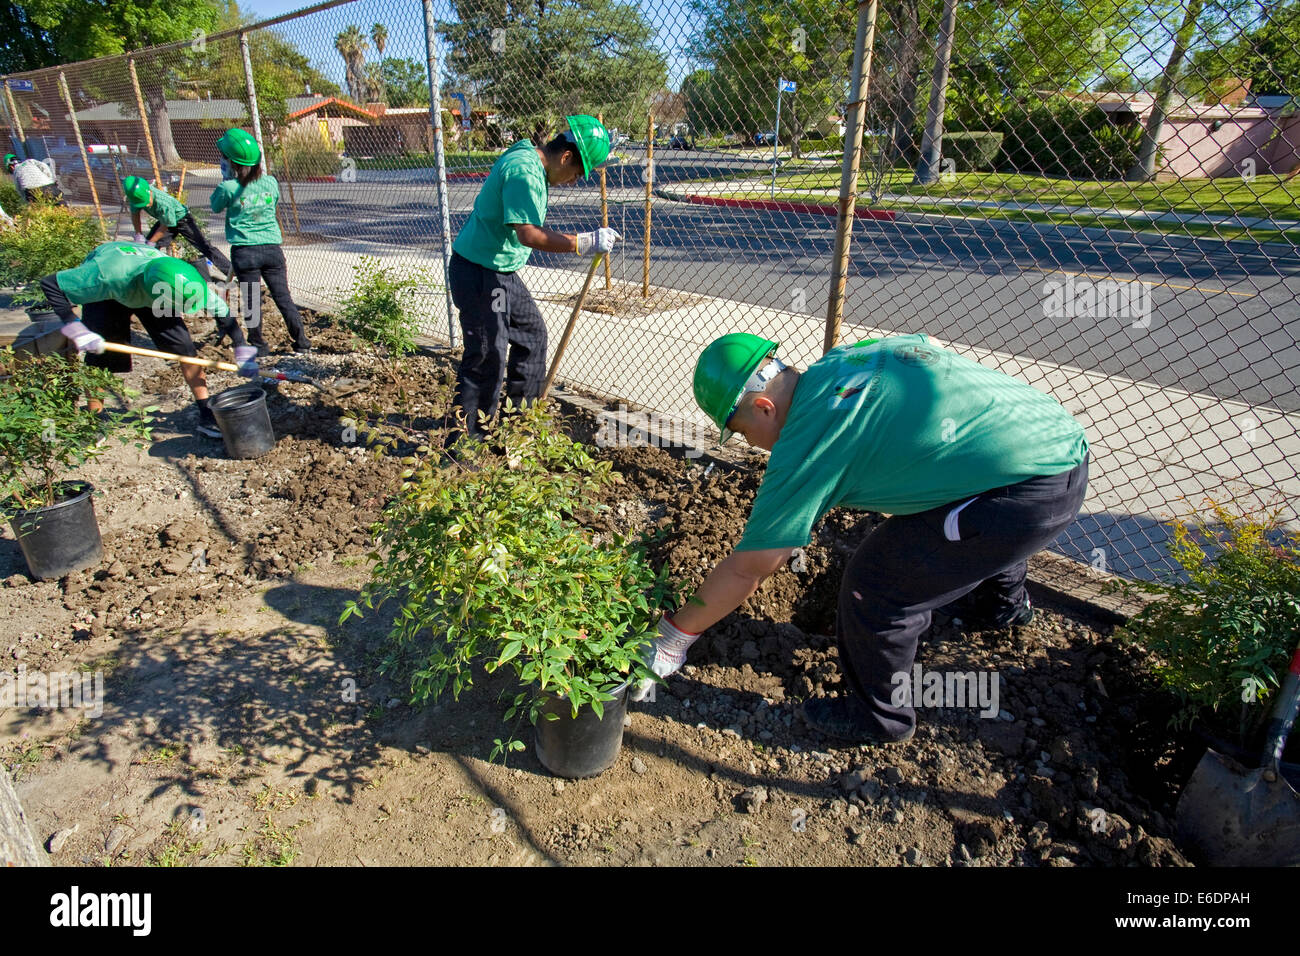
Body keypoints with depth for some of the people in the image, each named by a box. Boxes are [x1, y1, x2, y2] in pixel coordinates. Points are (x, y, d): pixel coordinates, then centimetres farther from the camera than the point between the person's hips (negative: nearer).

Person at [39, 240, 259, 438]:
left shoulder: (182, 280, -37)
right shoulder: (107, 275, -45)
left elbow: (222, 310, -23)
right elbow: (50, 284, -32)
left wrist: (243, 351, -22)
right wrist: (75, 329, -39)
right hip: (106, 294, -2)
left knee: (185, 348, -11)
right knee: (100, 358, -8)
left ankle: (206, 415, -4)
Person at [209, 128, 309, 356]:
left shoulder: (229, 188, -9)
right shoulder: (271, 182, 0)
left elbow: (215, 207, 10)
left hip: (245, 251, -3)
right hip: (272, 248, 3)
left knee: (251, 300, 6)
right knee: (283, 297, 7)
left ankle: (258, 344, 13)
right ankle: (302, 342, 8)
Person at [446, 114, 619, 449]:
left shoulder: (528, 156, 10)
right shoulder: (524, 172, -23)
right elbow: (529, 235, -32)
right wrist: (583, 243, -32)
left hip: (502, 271, 11)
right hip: (478, 273, -11)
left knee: (532, 333, 20)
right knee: (487, 359, -10)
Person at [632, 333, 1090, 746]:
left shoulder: (804, 448, -16)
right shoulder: (848, 355, 5)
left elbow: (746, 570, -11)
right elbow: (928, 346, 23)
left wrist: (672, 638, 1)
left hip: (1030, 489, -10)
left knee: (872, 587, -2)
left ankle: (881, 717, 22)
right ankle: (1005, 603, 68)